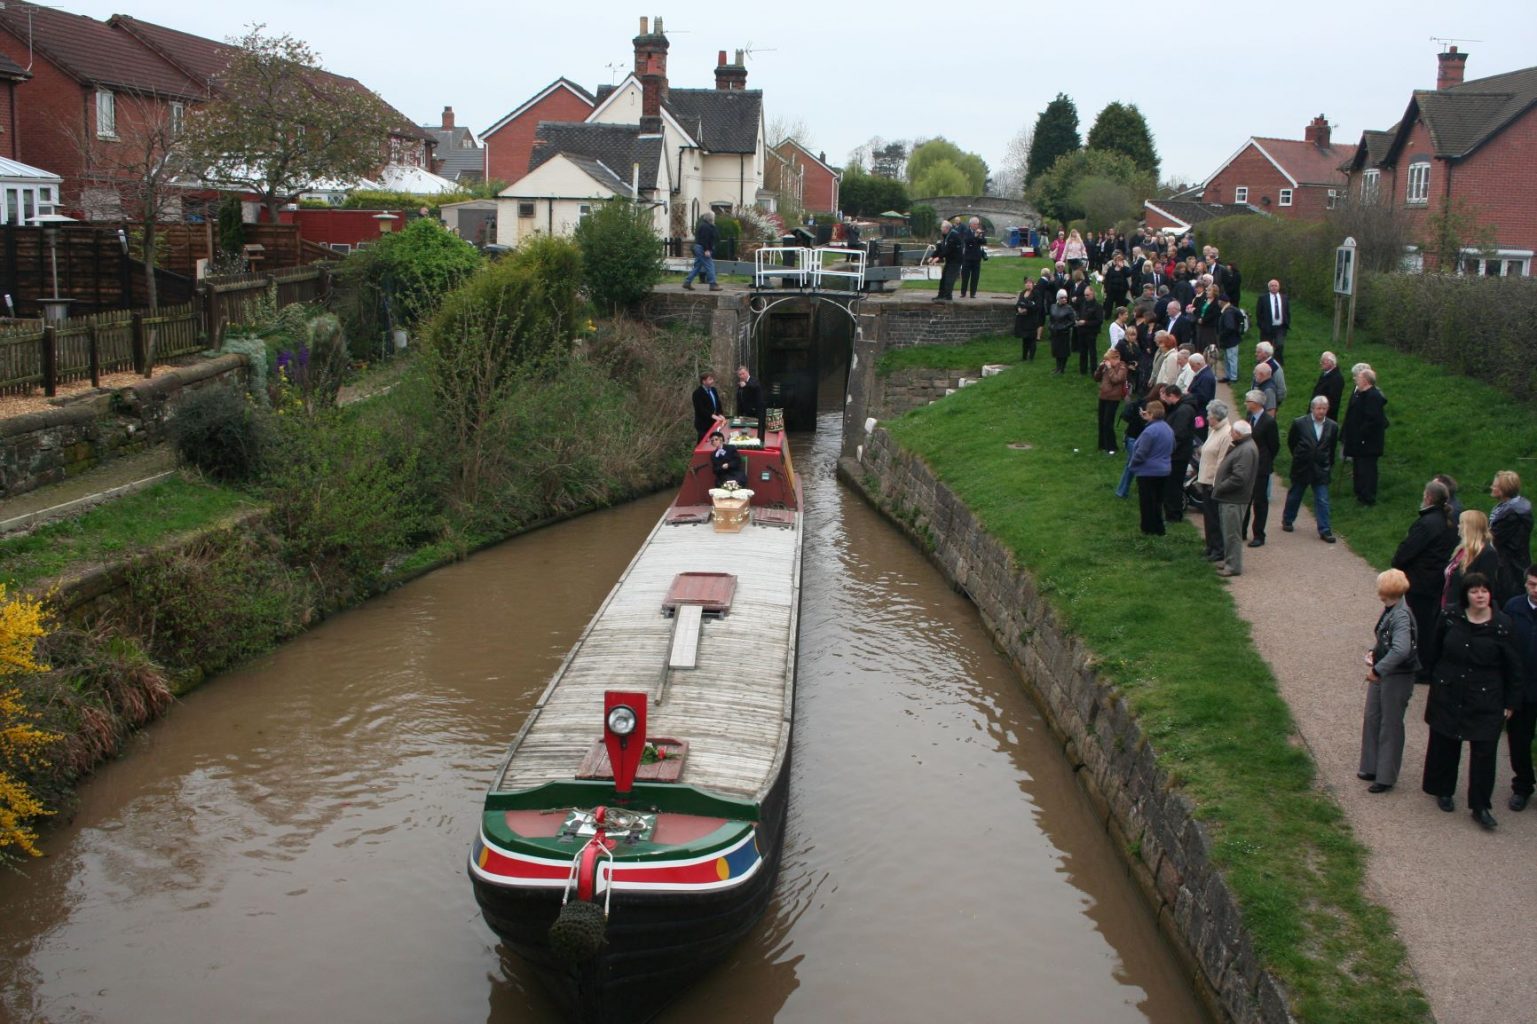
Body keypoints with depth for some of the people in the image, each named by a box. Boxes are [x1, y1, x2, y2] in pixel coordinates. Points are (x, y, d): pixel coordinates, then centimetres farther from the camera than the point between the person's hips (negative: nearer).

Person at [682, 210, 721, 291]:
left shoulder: (700, 224, 16)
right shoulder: (705, 226, -17)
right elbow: (704, 239, -23)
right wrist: (706, 250, -24)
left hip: (698, 247, 11)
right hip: (703, 248, -11)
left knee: (697, 266, 13)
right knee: (709, 266, -6)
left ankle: (687, 282, 13)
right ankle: (712, 285, -5)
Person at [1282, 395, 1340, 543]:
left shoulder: (1332, 426, -3)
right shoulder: (1299, 423, -9)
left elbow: (1332, 448, 9)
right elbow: (1291, 442, 4)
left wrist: (1329, 464, 10)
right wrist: (1298, 457, 9)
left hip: (1321, 469, 1)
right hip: (1301, 468, -1)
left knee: (1323, 501, -2)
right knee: (1294, 496, 15)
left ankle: (1324, 530, 1)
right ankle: (1287, 521, 34)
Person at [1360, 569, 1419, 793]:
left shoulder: (1401, 616, -25)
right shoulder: (1389, 610, 3)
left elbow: (1401, 649, -38)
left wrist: (1378, 670, -31)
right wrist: (1373, 652, 4)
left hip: (1398, 677, -9)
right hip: (1382, 673, 9)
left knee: (1390, 726, 5)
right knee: (1371, 718, 17)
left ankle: (1386, 777, 18)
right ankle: (1372, 768, 32)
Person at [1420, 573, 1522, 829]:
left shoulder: (1502, 625, -11)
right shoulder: (1450, 619, -6)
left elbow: (1513, 667, -3)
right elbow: (1432, 651, 9)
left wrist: (1511, 702, -1)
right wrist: (1436, 678, 10)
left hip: (1486, 701, -2)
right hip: (1448, 695, 2)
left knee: (1484, 751, -1)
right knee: (1444, 744, 14)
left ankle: (1480, 807, 8)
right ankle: (1443, 791, 34)